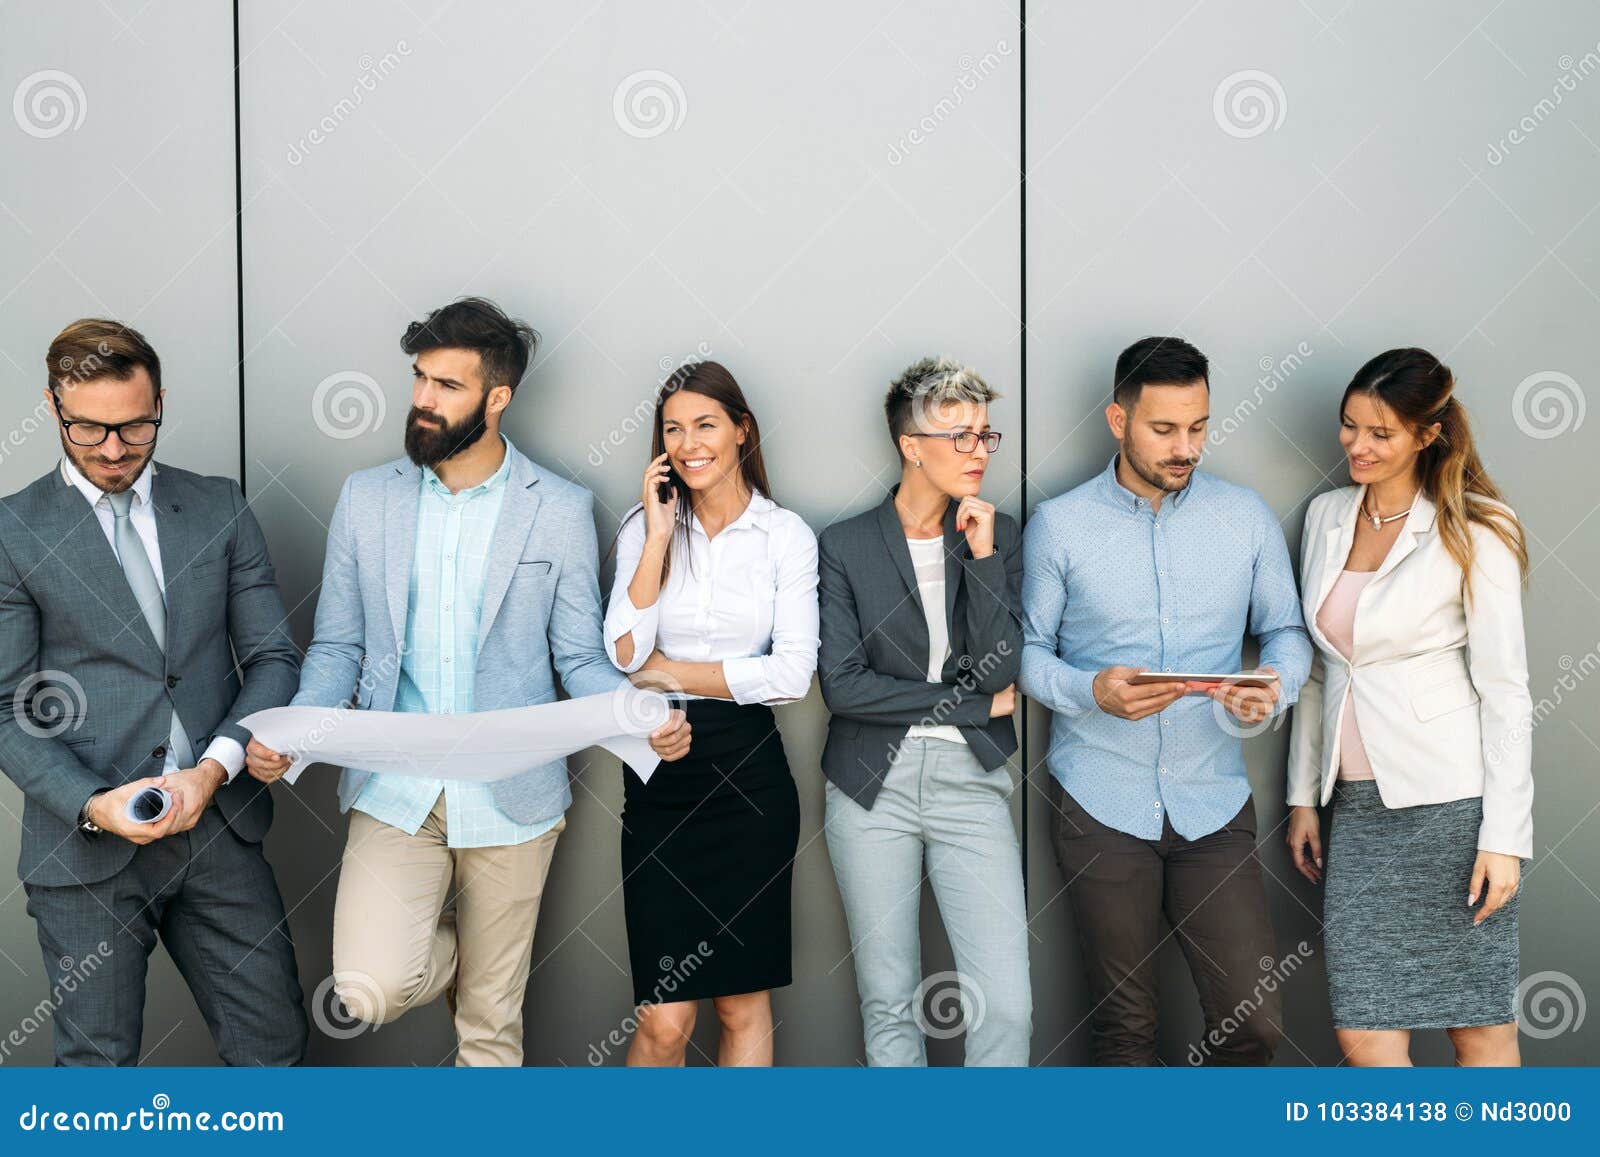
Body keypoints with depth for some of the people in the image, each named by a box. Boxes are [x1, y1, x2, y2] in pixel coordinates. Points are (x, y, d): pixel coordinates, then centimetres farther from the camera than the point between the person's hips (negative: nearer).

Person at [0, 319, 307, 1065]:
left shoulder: (219, 508, 7)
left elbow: (272, 657, 5)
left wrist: (216, 767, -11)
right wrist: (93, 804, -18)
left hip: (218, 824, 3)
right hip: (85, 843, -2)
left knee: (274, 1045, 8)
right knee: (99, 1059, 9)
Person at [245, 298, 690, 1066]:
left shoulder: (561, 510, -2)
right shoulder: (366, 498, 4)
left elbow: (580, 658, 1)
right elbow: (338, 646, 7)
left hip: (512, 800, -1)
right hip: (395, 793, 1)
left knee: (490, 1025, 7)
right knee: (371, 990, -15)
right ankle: (451, 949, 21)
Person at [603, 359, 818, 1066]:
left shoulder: (787, 535, 2)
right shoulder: (643, 526, 5)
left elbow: (794, 674, -8)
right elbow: (625, 652, -9)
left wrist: (670, 672, -6)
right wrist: (661, 535, -10)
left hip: (749, 771, 0)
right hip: (660, 775, 0)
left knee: (744, 1004, 8)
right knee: (665, 1019, -2)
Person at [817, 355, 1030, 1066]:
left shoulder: (999, 536, 6)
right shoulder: (845, 546, 0)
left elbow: (1002, 671, -3)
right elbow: (843, 686, -9)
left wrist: (981, 554, -11)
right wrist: (978, 704, -6)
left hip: (970, 781, 1)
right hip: (872, 786, -1)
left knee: (1006, 1006, -6)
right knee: (889, 1004, 7)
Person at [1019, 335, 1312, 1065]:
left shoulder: (1246, 518, 4)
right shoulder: (1059, 525, -1)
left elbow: (1285, 629, 10)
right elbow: (1029, 648, 2)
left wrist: (1275, 688, -11)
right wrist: (1090, 691, -17)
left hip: (1212, 800, 2)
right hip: (1100, 804, -1)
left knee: (1255, 1020, -2)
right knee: (1123, 1022, 8)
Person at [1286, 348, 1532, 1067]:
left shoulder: (1473, 535, -5)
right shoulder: (1326, 517, 11)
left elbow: (1504, 690, -7)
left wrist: (1504, 837, -12)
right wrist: (1303, 796, 14)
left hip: (1451, 799, -5)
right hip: (1359, 803, 5)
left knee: (1480, 1028, 3)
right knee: (1364, 1033, 1)